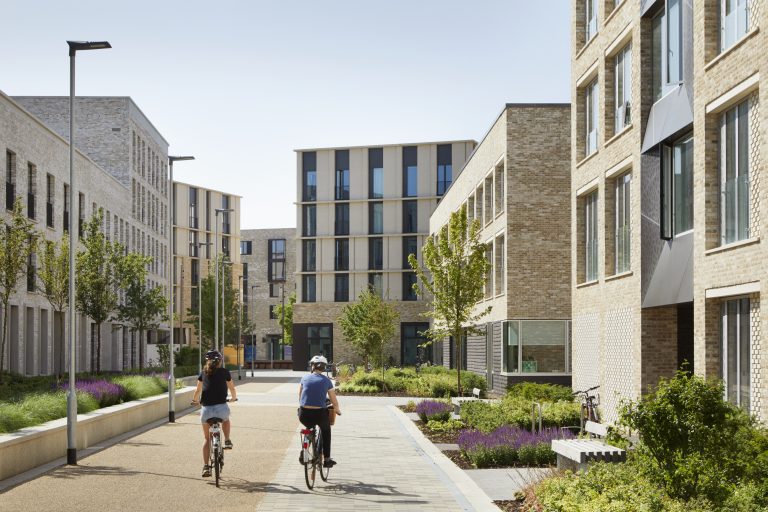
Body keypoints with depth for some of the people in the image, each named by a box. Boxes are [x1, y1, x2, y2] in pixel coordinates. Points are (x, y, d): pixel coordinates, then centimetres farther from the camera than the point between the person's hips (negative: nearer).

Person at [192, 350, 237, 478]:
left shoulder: (204, 373, 13)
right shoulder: (224, 372, 9)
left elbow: (198, 390, 20)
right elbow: (232, 388, 20)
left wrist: (195, 400, 41)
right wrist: (233, 398, 41)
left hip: (206, 409, 1)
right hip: (221, 407, -1)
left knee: (207, 439, 15)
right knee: (226, 420, 36)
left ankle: (206, 466, 8)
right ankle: (227, 441, 16)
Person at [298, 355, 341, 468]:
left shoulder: (305, 378, 7)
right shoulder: (327, 381, 3)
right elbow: (334, 402, 9)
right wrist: (338, 411, 28)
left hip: (304, 415, 2)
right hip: (319, 414, -1)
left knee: (309, 427, 36)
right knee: (326, 430, 30)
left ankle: (304, 452, 20)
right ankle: (326, 459, 28)